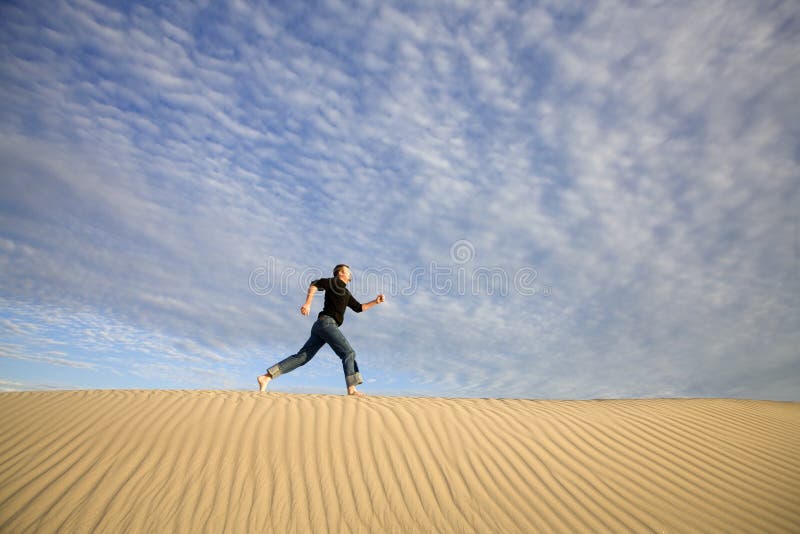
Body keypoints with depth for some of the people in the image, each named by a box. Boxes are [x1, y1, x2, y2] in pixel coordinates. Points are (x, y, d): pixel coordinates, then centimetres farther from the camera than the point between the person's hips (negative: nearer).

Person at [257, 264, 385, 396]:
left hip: (320, 326, 9)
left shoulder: (346, 294, 29)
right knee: (348, 352, -10)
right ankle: (351, 389, -19)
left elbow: (358, 308, 33)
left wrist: (375, 301, 26)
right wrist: (308, 303, -19)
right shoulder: (334, 282, 5)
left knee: (302, 357, 1)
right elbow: (314, 284, -7)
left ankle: (266, 377, -2)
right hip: (327, 322, -9)